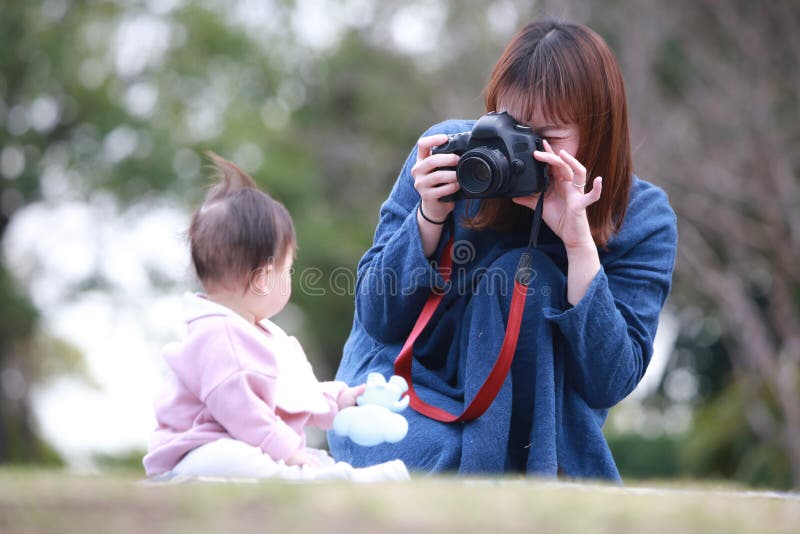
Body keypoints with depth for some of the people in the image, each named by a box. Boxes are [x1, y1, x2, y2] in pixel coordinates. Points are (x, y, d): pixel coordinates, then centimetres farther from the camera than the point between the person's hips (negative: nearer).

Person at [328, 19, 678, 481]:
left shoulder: (643, 219, -12)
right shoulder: (451, 153, -12)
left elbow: (609, 385, -21)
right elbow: (376, 319, -9)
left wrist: (579, 242, -30)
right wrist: (430, 215, -25)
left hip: (523, 412, 2)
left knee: (524, 274, -26)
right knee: (433, 454, -36)